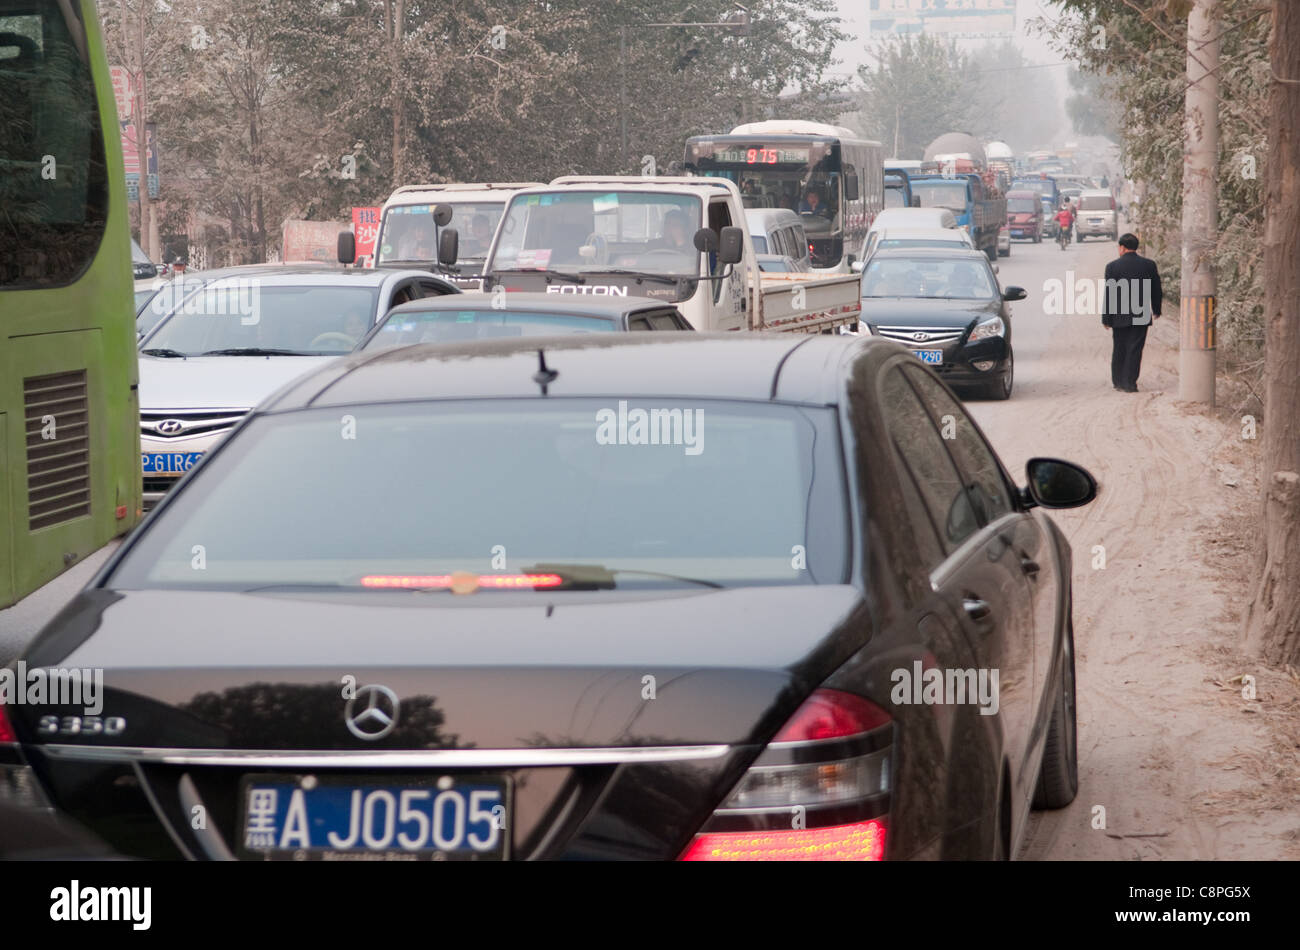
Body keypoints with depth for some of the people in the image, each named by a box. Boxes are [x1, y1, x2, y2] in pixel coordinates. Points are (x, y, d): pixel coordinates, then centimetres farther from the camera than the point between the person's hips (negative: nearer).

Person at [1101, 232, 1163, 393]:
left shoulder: (1113, 266, -7)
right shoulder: (1149, 265, 0)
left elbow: (1108, 294, -6)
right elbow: (1157, 290, 7)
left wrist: (1106, 318, -1)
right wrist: (1156, 310, 21)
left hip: (1119, 317, 0)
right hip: (1141, 316, 1)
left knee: (1119, 349, 13)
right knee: (1134, 349, 2)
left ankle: (1118, 382, 21)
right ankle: (1129, 383, -1)